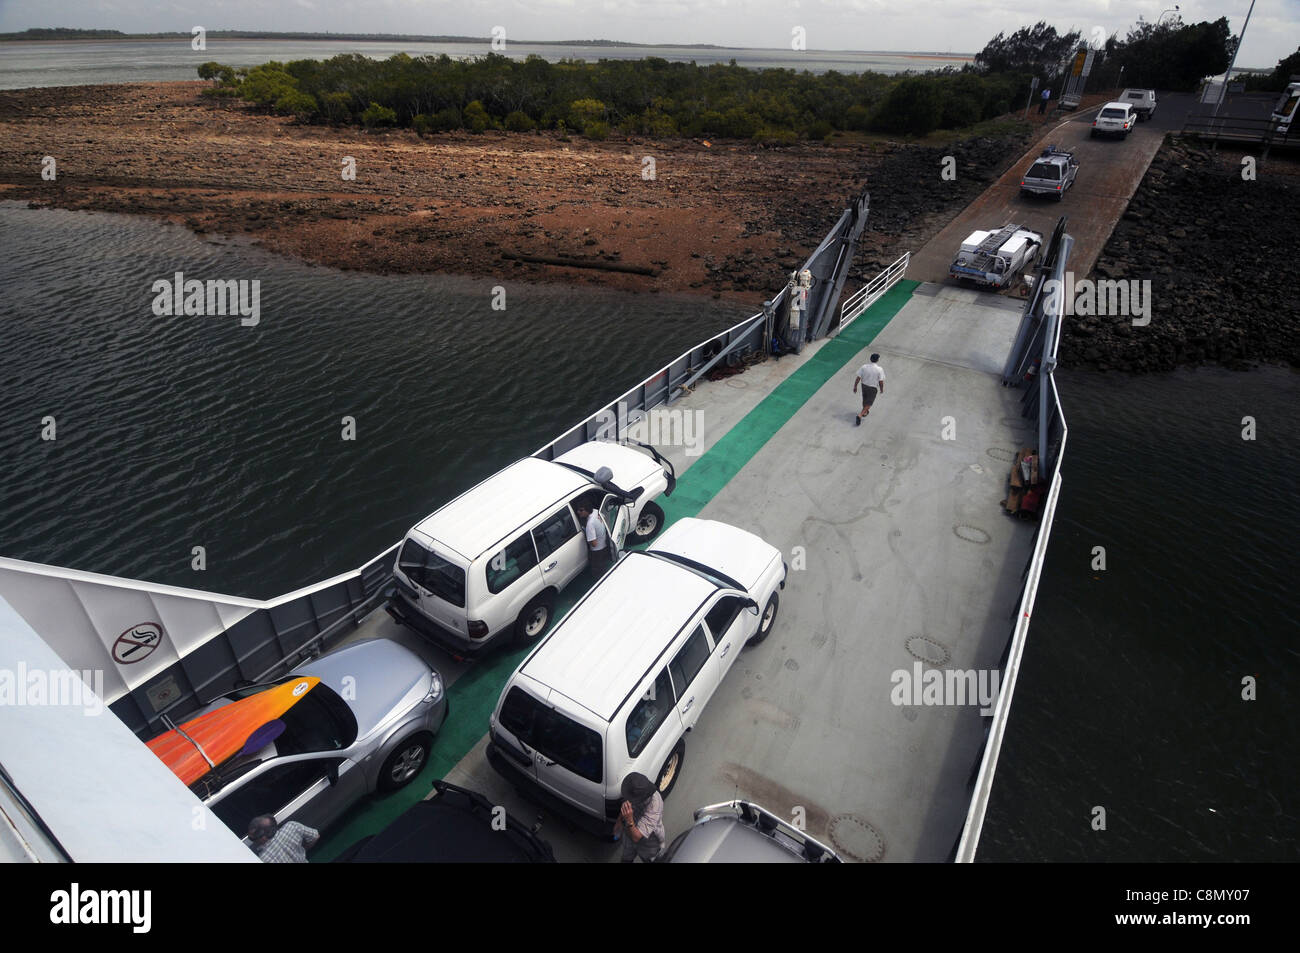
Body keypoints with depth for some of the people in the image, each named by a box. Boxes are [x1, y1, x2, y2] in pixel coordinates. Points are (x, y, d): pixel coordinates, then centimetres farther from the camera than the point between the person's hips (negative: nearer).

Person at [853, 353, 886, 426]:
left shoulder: (864, 367, -14)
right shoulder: (880, 369, -20)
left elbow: (858, 378, -11)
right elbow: (881, 382, -16)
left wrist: (855, 387, 2)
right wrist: (882, 389, 1)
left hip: (864, 386, 3)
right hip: (873, 388, -3)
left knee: (865, 400, 27)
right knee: (869, 403, 11)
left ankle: (865, 412, 48)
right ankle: (860, 415, -3)